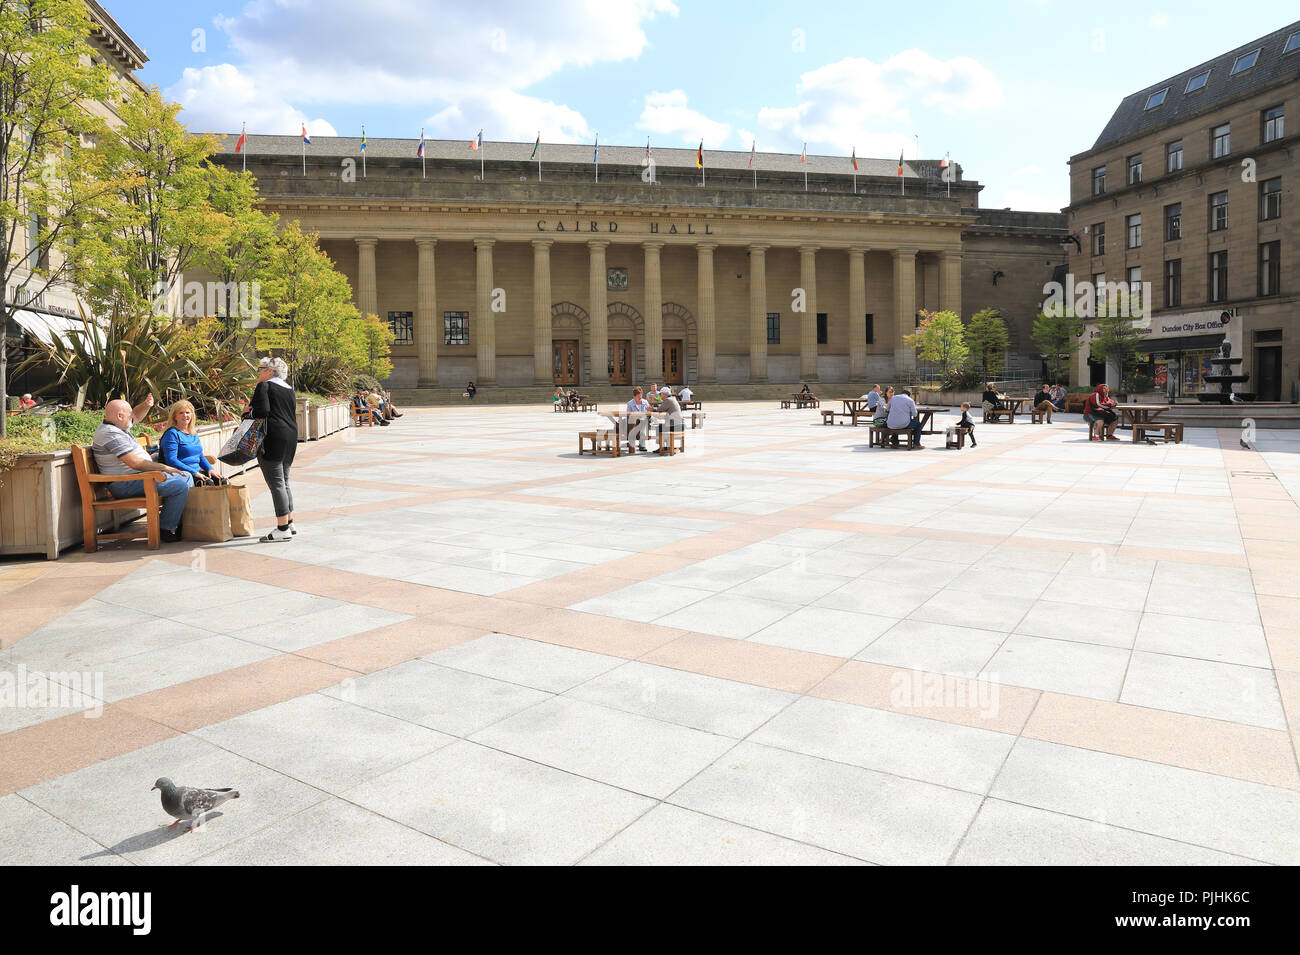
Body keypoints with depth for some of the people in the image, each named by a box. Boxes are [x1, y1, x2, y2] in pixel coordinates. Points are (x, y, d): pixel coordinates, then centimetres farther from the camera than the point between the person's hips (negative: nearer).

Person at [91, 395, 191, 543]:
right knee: (180, 486, -25)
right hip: (125, 484, -12)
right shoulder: (111, 434, -20)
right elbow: (135, 463, -26)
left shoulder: (116, 425, 12)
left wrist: (146, 405, 8)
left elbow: (136, 415, 31)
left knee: (185, 476, 16)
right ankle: (166, 530, -15)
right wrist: (164, 467, -20)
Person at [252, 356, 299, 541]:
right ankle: (289, 523, 21)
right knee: (284, 482, 17)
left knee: (276, 483, -6)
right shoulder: (289, 389, 18)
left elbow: (261, 412, -17)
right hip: (291, 437, 9)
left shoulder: (264, 387, -6)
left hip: (273, 439, -8)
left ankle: (283, 528, -6)